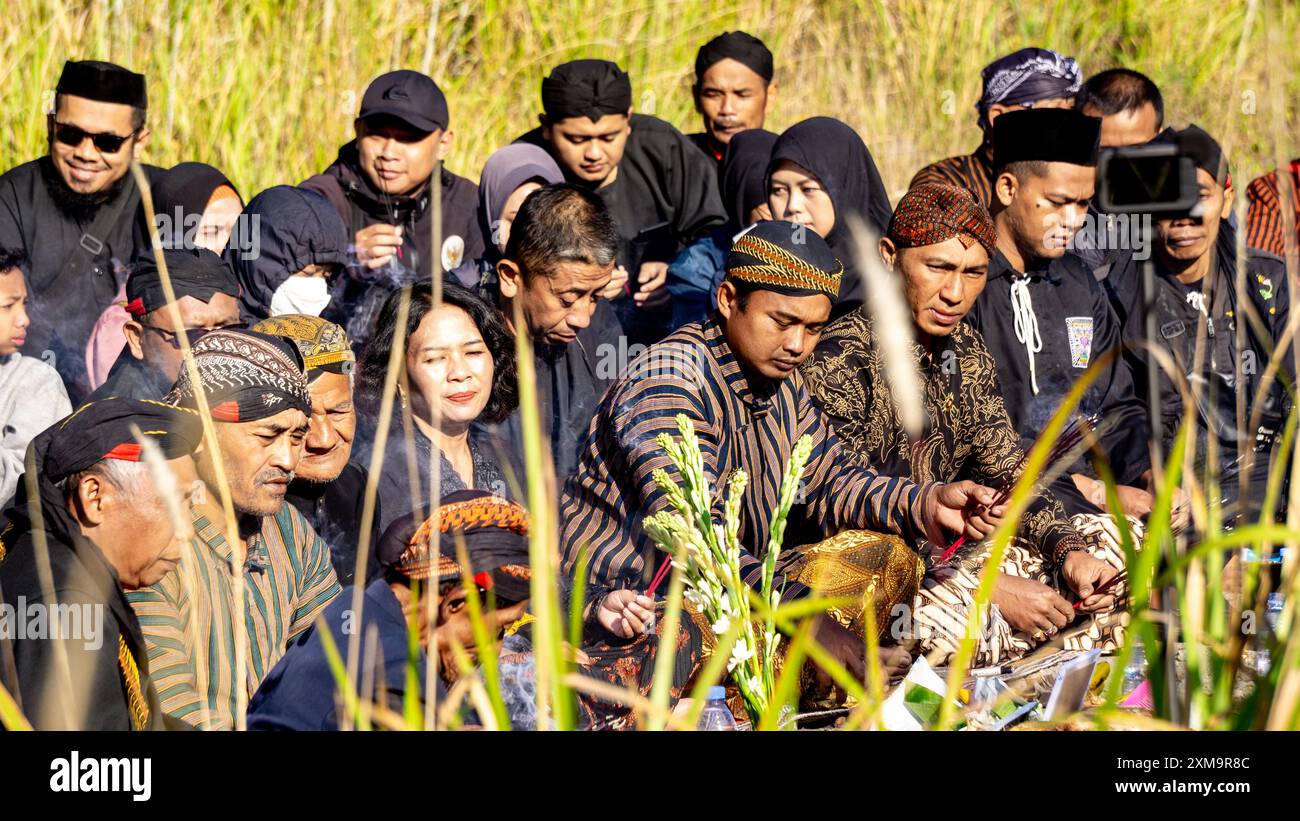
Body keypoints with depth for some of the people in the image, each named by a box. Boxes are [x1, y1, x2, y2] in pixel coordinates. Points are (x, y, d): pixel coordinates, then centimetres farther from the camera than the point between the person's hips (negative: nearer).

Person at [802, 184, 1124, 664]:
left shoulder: (965, 350, 8)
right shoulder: (839, 362, -18)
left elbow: (1007, 471, 12)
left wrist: (1069, 551, -9)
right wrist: (991, 590, -26)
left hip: (942, 557, 9)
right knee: (951, 622, -39)